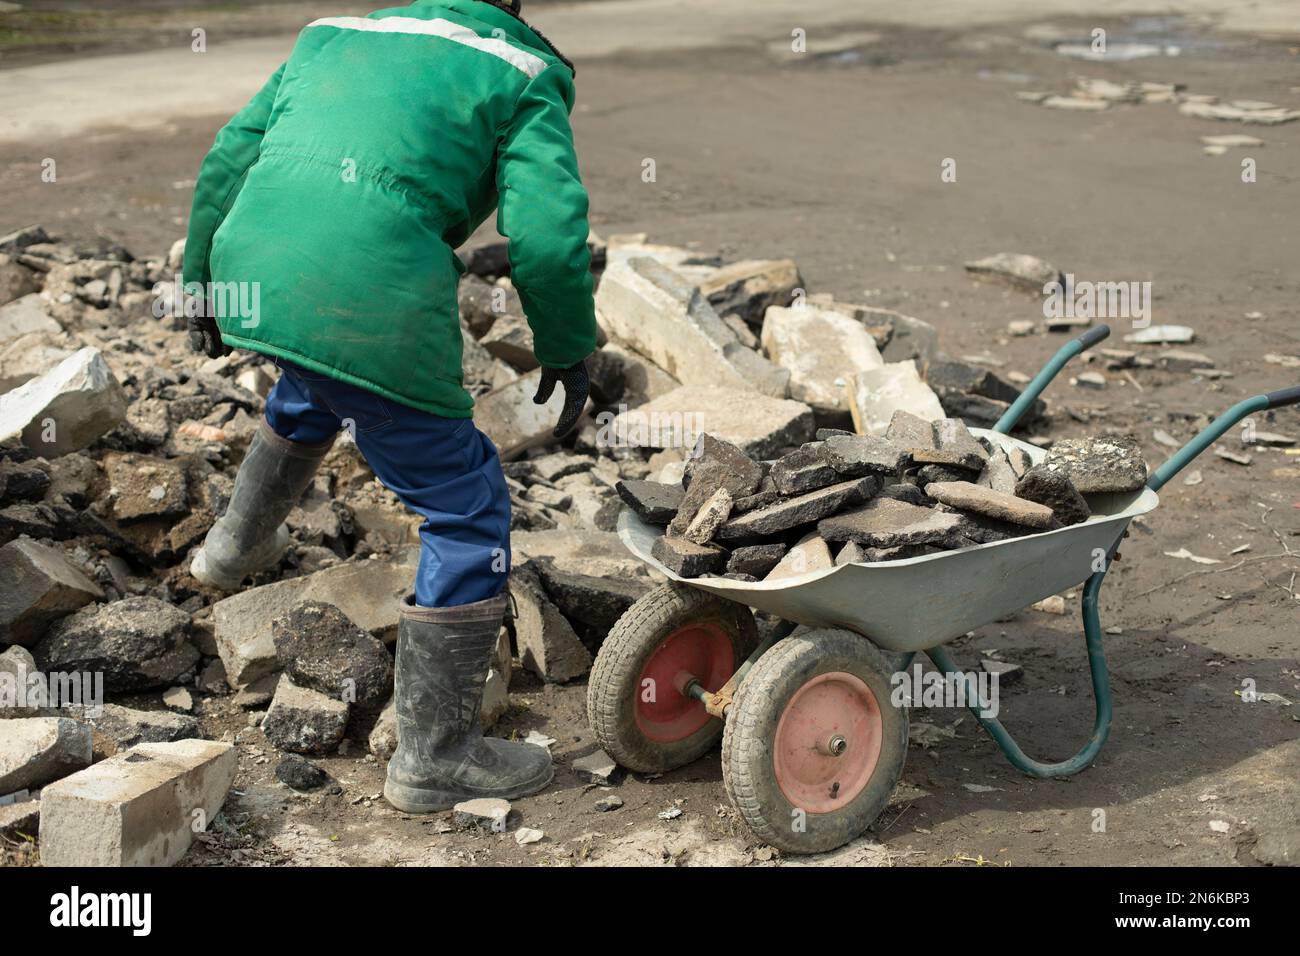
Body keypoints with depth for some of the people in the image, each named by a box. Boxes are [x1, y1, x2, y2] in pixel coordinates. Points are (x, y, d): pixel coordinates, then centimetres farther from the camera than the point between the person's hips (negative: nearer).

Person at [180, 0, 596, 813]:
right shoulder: (521, 76, 8)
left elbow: (229, 159, 24)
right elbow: (549, 234, -6)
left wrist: (203, 281, 35)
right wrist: (569, 352, 9)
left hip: (249, 276, 7)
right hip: (373, 308, -7)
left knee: (315, 386, 41)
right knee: (467, 511, 7)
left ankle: (238, 547, 59)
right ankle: (437, 756, 12)